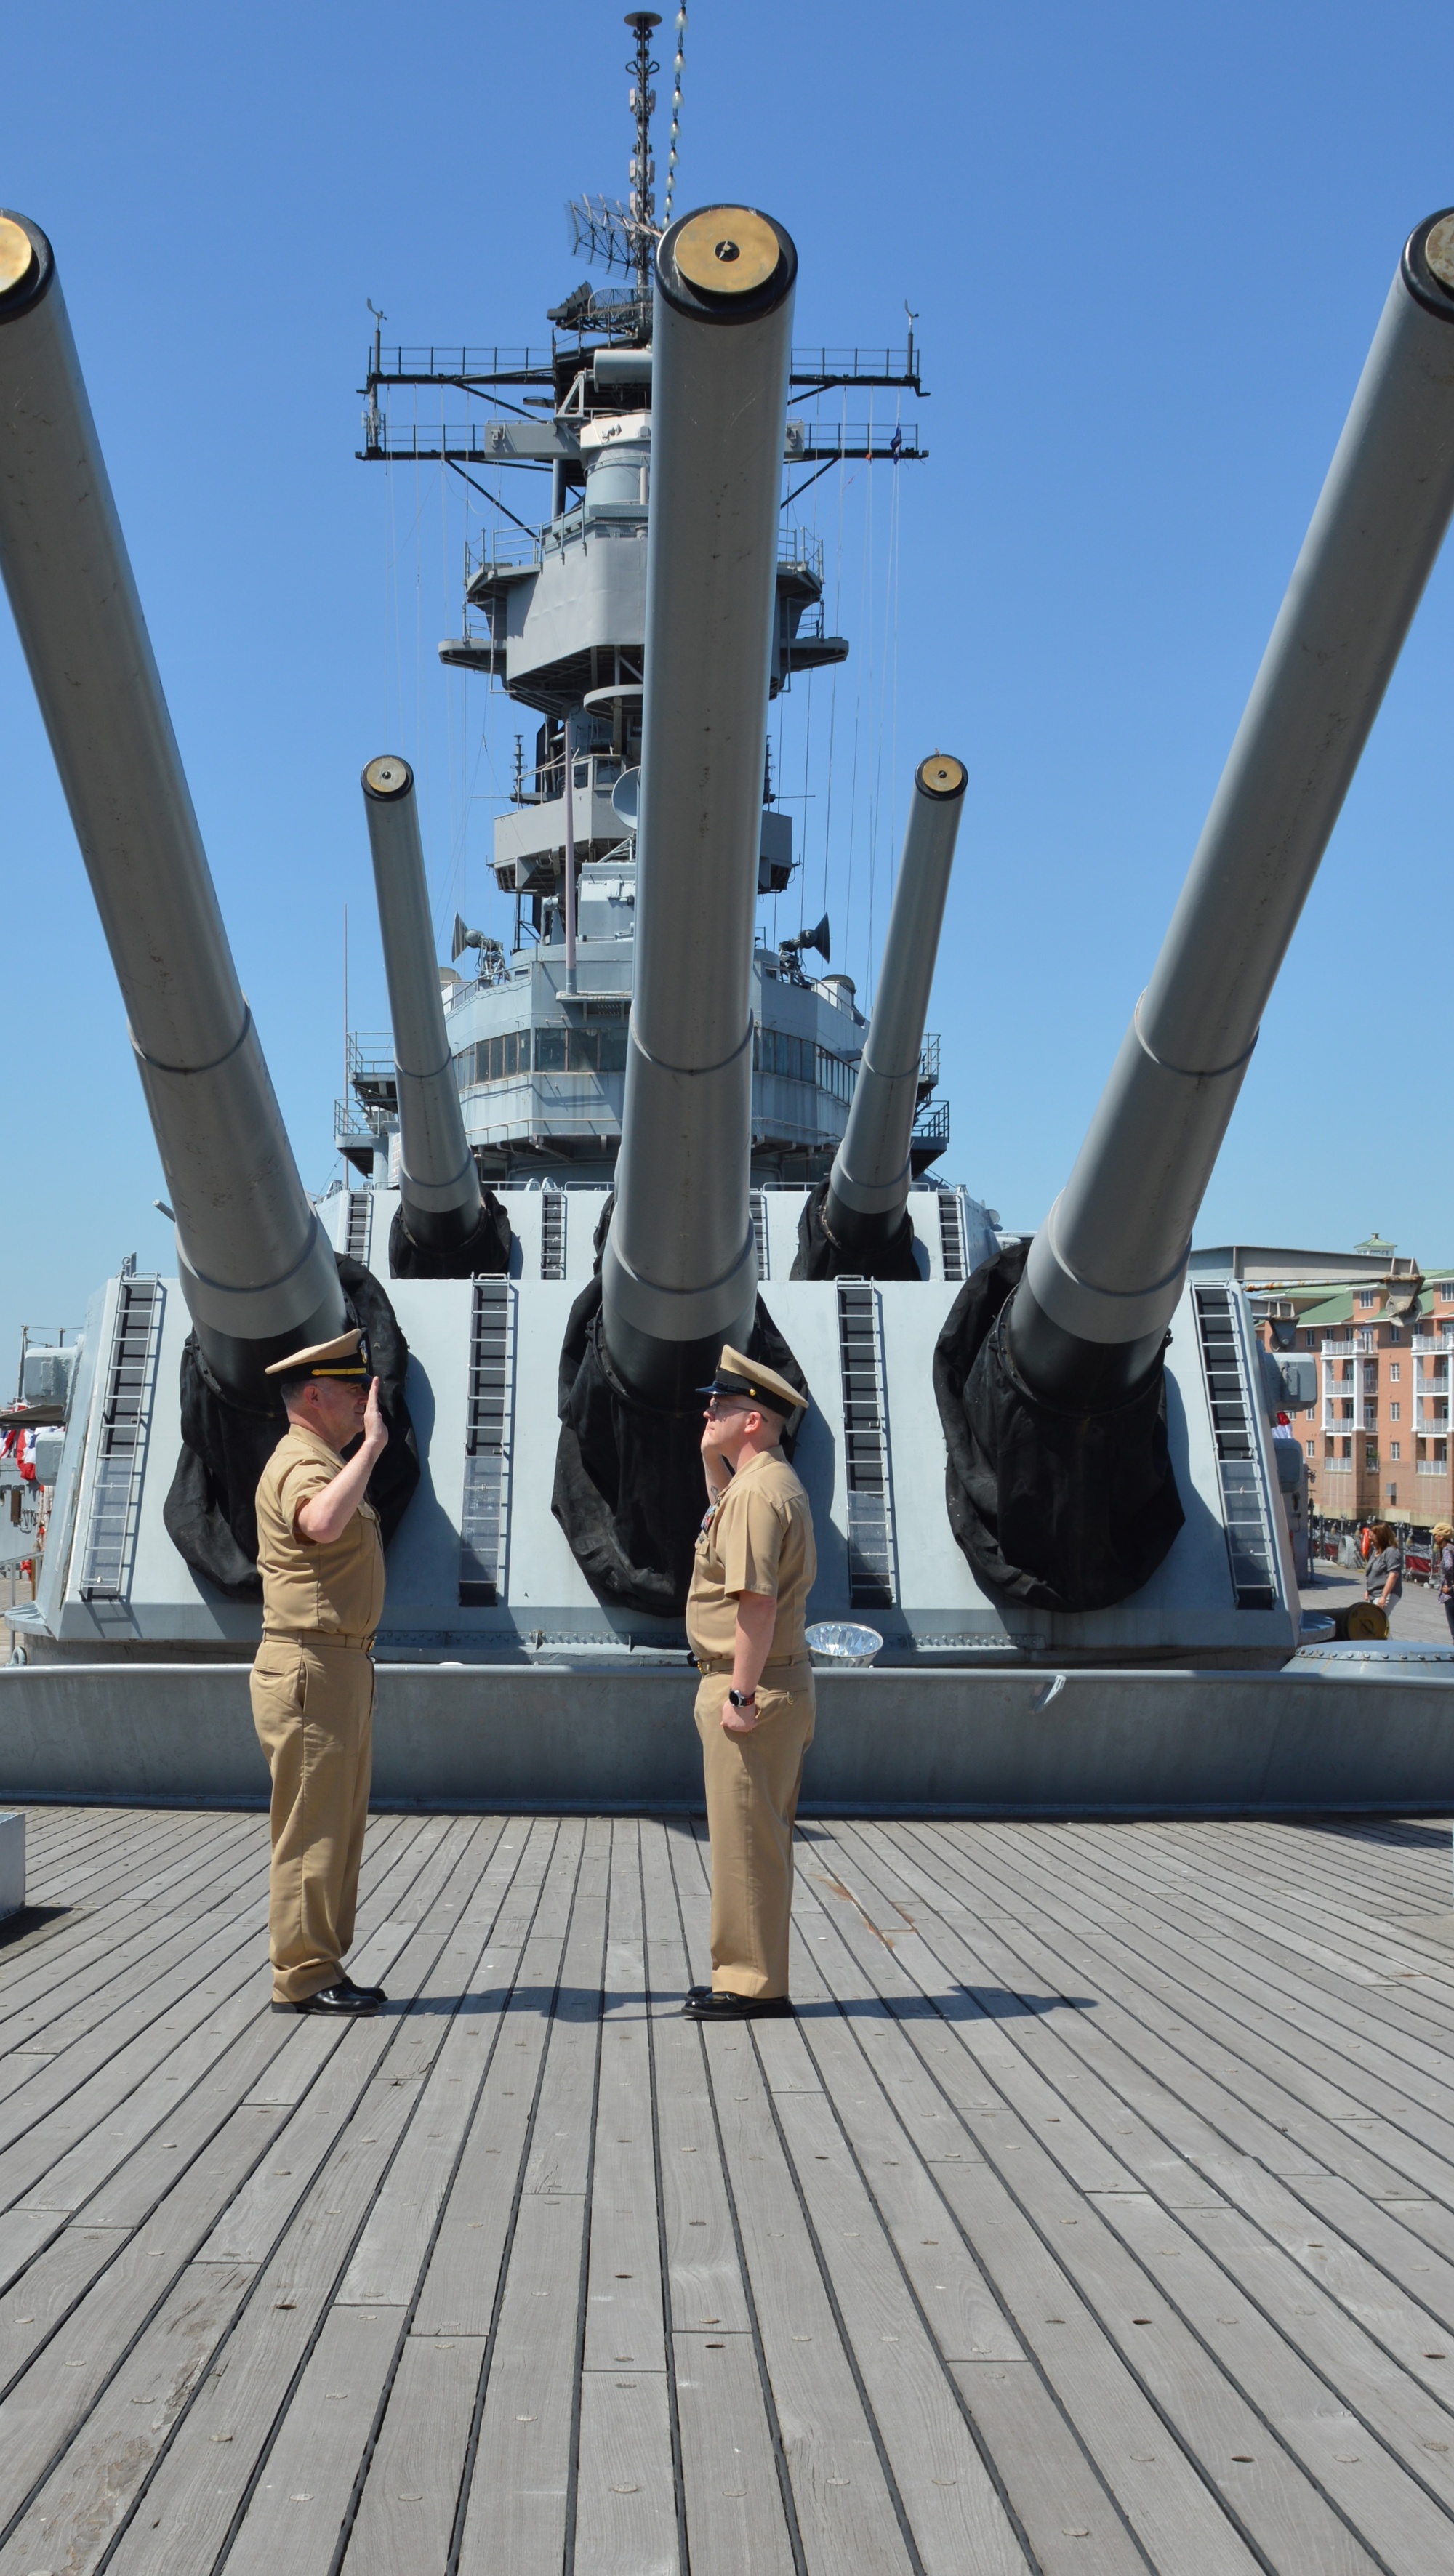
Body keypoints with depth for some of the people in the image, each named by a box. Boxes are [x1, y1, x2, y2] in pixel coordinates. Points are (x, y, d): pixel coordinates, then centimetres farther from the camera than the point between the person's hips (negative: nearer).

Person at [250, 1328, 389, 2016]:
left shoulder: (326, 1464, 19)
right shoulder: (299, 1464, -15)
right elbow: (323, 1523, -38)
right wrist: (372, 1444, -32)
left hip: (343, 1665, 10)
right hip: (310, 1667, -10)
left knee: (340, 1826, 13)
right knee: (311, 1828, -4)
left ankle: (323, 1968, 20)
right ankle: (302, 1977, 3)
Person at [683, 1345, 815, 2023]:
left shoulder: (758, 1492, -18)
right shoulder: (772, 1483, 14)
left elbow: (757, 1601, -24)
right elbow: (724, 1510, 38)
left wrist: (740, 1694, -23)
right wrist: (712, 1453, 24)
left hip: (752, 1689, -11)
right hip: (768, 1683, 11)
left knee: (746, 1837, -3)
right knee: (755, 1836, 15)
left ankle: (752, 1984, 4)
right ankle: (750, 1975, 24)